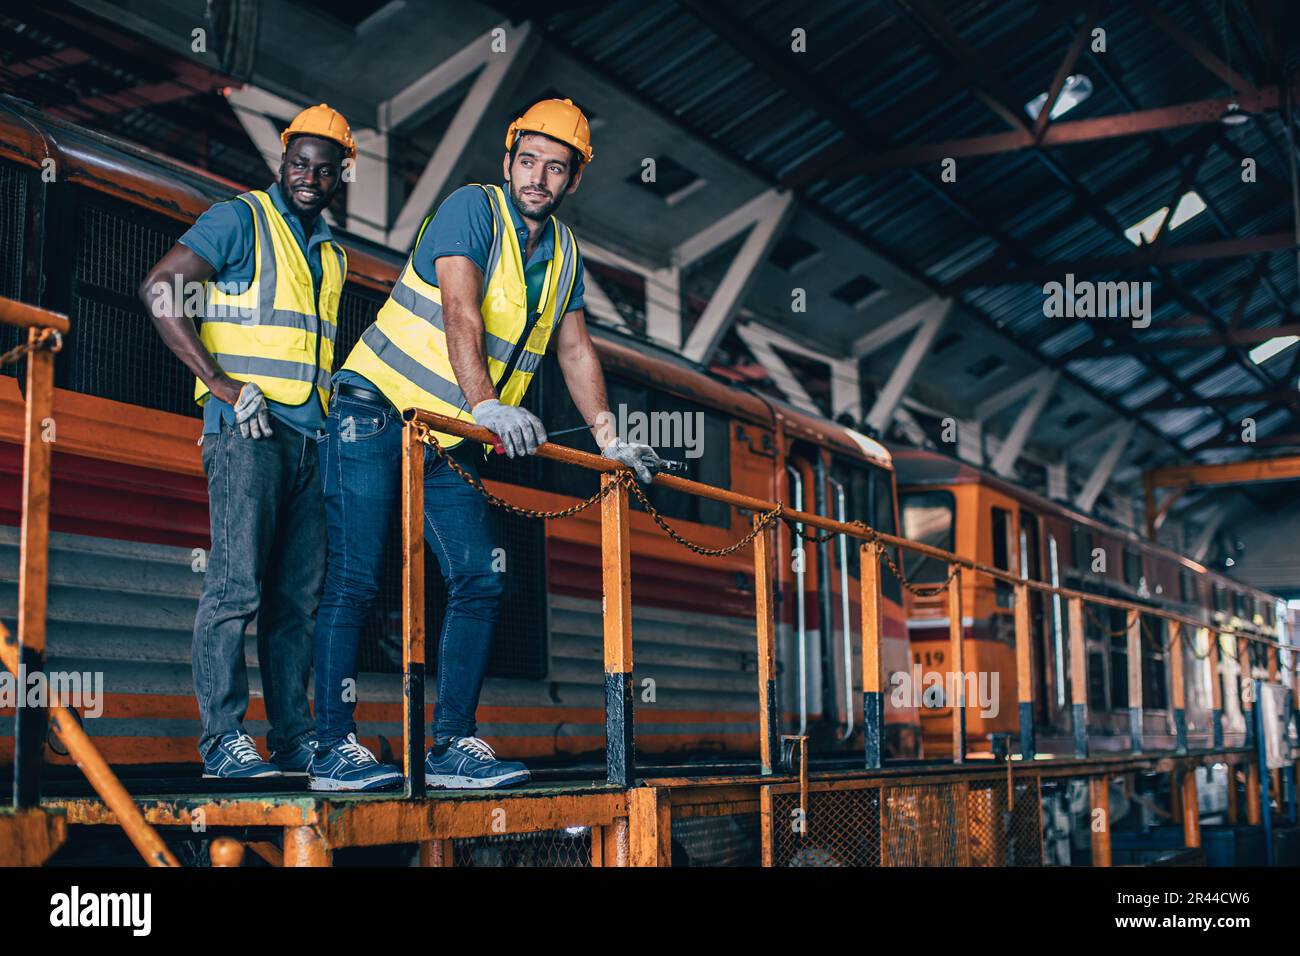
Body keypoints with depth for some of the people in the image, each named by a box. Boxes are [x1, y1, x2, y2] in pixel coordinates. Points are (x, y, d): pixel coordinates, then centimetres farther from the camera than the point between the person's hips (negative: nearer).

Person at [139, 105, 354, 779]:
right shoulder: (241, 220, 1)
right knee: (237, 583, -10)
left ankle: (294, 737, 10)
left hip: (312, 436, 7)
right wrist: (219, 382, -15)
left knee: (299, 593, 6)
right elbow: (159, 287, -9)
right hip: (247, 427, -7)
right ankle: (222, 737, -7)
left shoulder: (332, 255, 23)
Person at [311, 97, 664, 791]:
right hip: (375, 413, -7)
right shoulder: (473, 209, -12)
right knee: (355, 578, -8)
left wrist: (610, 438, 7)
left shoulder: (563, 251, 11)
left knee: (480, 579, -2)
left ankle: (452, 745, 3)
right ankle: (333, 747, -3)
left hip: (452, 438, 7)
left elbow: (575, 350, 17)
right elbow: (461, 315, -25)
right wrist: (487, 406, -38)